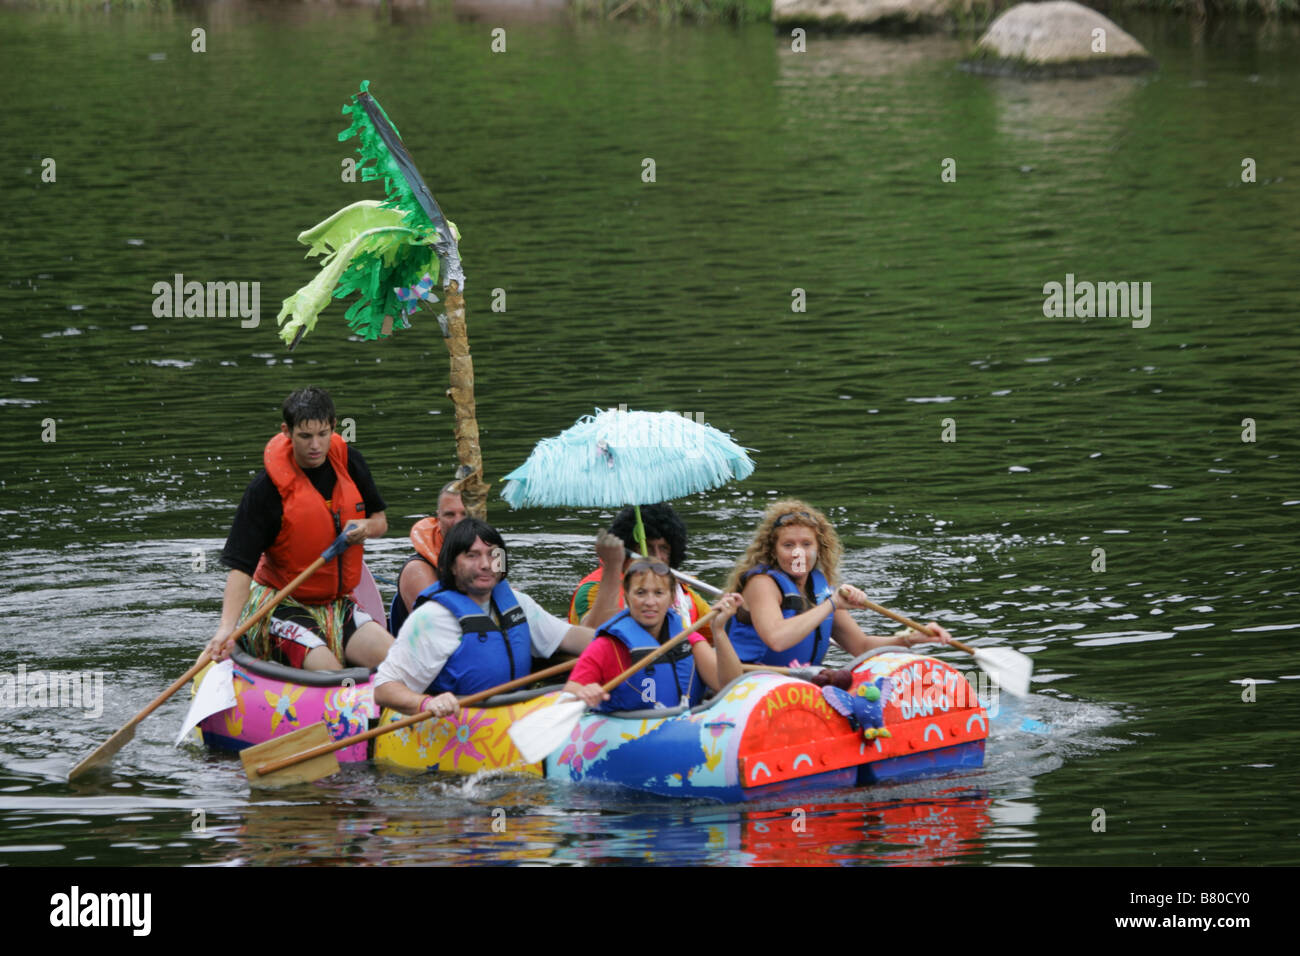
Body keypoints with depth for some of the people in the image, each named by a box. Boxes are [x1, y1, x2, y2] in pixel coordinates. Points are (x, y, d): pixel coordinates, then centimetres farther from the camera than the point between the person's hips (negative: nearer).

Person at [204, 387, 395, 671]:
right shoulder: (267, 487, -15)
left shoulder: (348, 462, 1)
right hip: (279, 606, -5)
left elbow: (380, 520, 16)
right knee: (329, 671, -29)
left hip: (337, 605, 5)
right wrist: (226, 628, -32)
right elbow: (240, 566, -19)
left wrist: (367, 528, -10)